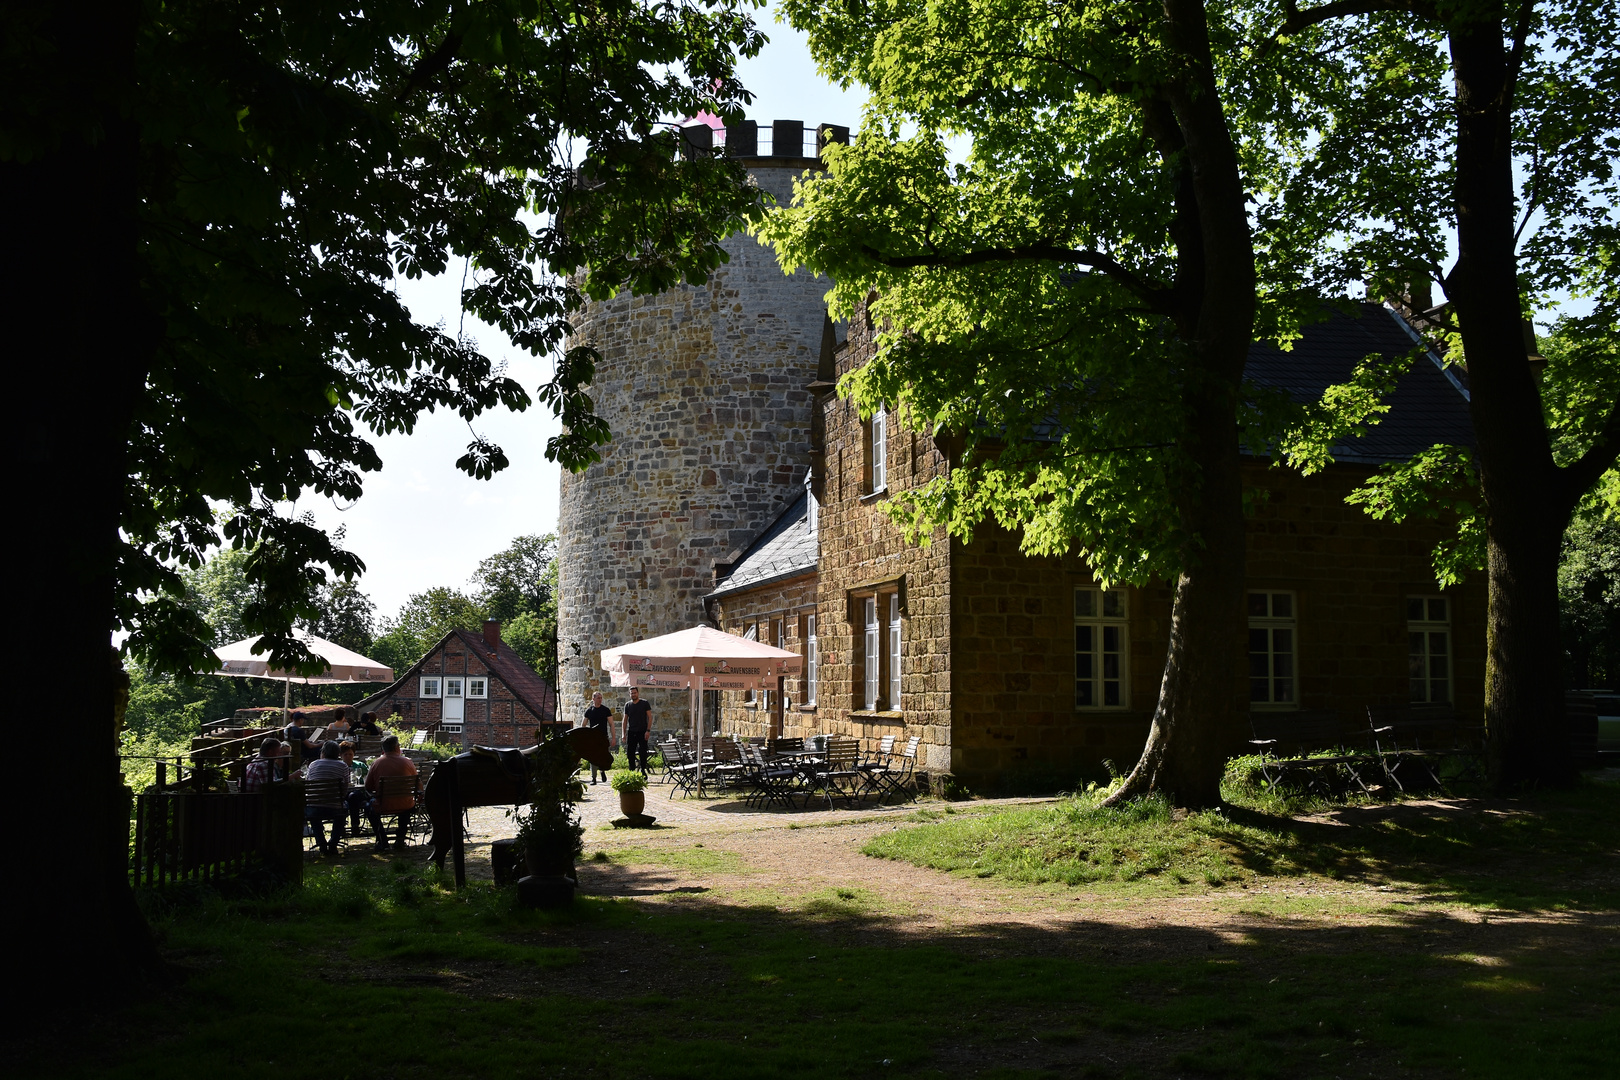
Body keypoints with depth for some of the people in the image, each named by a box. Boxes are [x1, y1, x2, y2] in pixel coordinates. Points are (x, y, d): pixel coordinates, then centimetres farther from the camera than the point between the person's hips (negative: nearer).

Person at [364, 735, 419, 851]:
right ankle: (400, 839, 30)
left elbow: (368, 787, 0)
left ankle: (382, 841, 21)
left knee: (369, 806, 31)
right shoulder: (408, 762, -4)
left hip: (382, 807, -1)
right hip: (404, 807, 1)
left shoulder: (376, 763, -7)